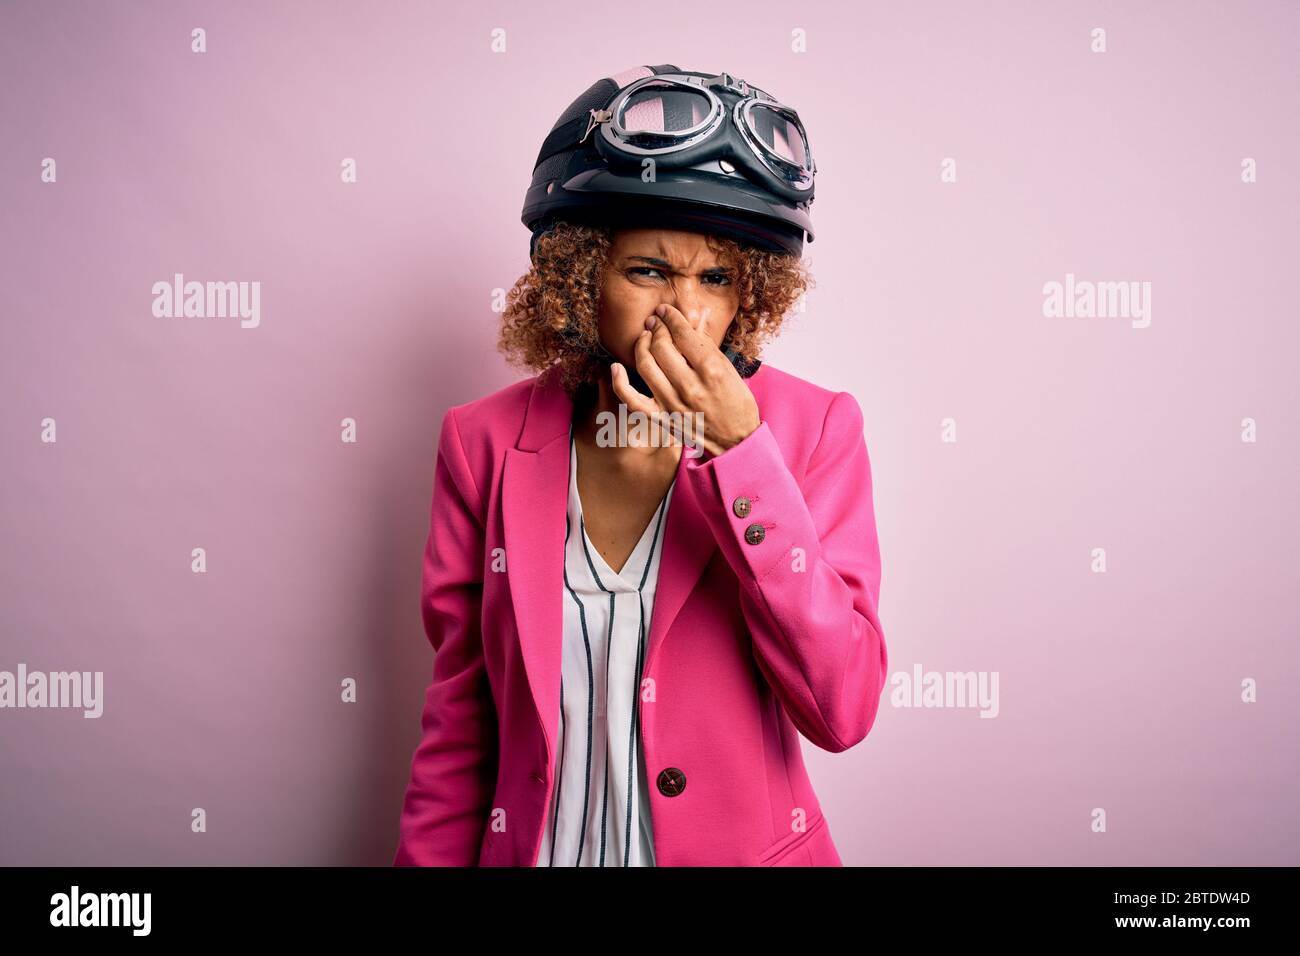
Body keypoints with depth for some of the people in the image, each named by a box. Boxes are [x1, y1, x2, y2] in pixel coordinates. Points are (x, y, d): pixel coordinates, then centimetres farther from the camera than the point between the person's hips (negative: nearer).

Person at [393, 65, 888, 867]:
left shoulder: (812, 429, -12)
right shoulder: (487, 441, -8)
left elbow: (844, 711, -20)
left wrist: (741, 455, -25)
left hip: (742, 843, 0)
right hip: (530, 844, 1)